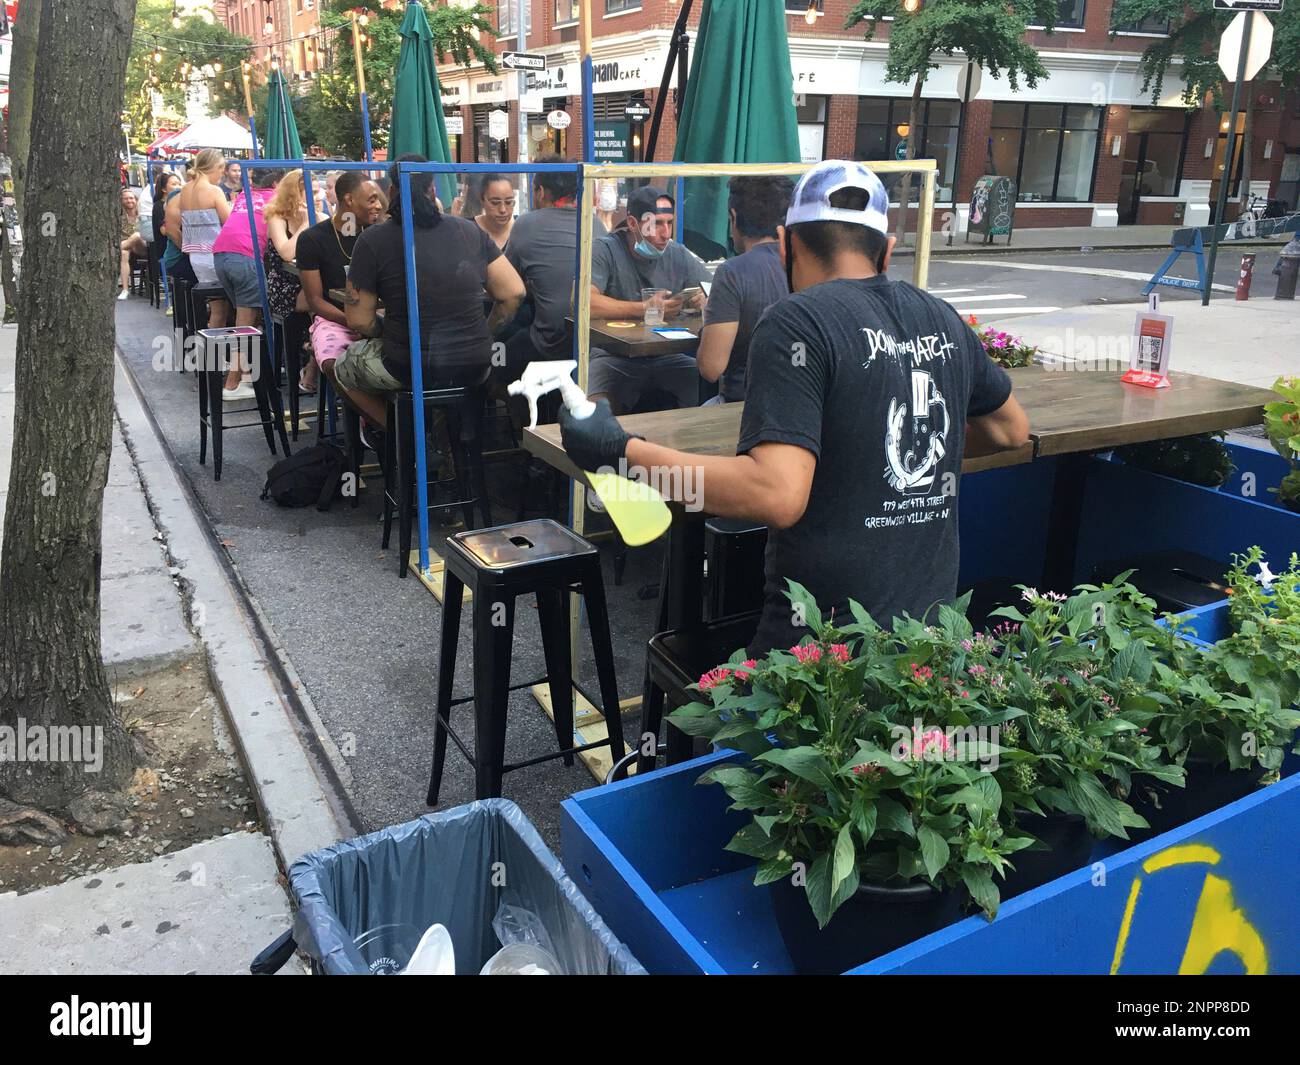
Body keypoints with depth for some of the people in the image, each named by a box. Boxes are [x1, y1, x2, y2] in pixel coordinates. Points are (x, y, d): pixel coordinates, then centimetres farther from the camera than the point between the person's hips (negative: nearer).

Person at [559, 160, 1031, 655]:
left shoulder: (797, 322, -15)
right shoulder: (942, 319, 5)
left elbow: (778, 495, -27)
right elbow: (1012, 430, 22)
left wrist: (621, 452, -21)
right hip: (929, 631, 7)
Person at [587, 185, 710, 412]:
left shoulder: (678, 255, 9)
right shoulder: (604, 251, -6)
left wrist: (706, 300, -17)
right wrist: (645, 310, -26)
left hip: (666, 357, 5)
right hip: (614, 357, -4)